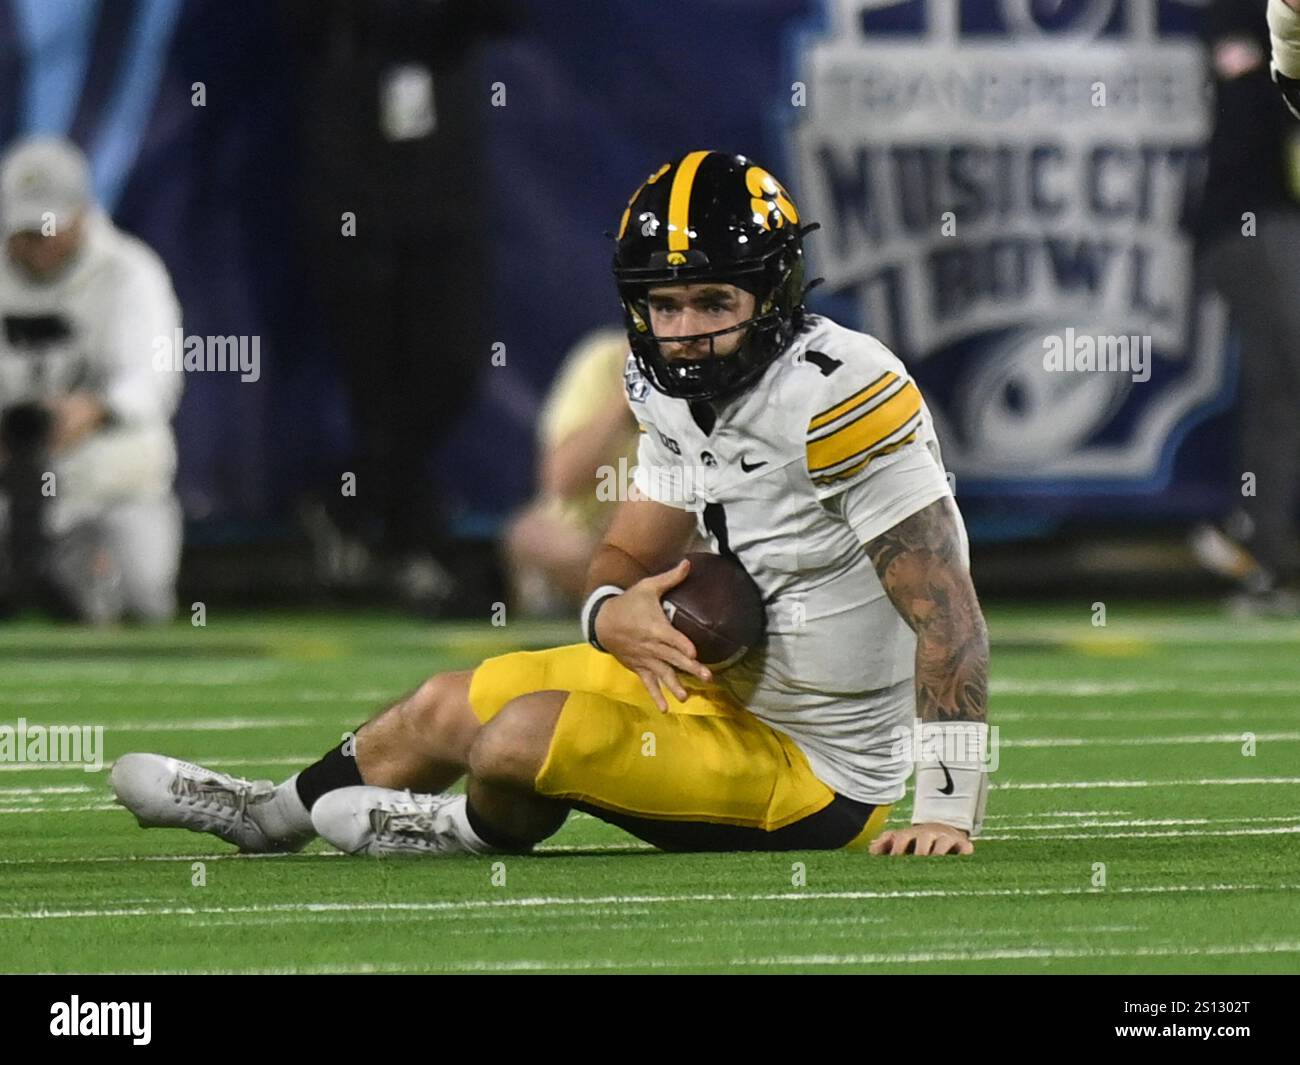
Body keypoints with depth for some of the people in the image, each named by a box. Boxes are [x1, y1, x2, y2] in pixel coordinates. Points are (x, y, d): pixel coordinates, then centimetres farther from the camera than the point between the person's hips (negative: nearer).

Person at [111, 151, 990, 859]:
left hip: (811, 772, -9)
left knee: (526, 737, -23)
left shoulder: (841, 395, -26)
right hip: (720, 687, 9)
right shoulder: (682, 393, 2)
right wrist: (613, 614, -18)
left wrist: (950, 811, -28)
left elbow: (949, 614, -26)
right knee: (449, 708, 17)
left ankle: (480, 833, 13)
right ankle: (275, 813, 45)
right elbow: (628, 559, 8)